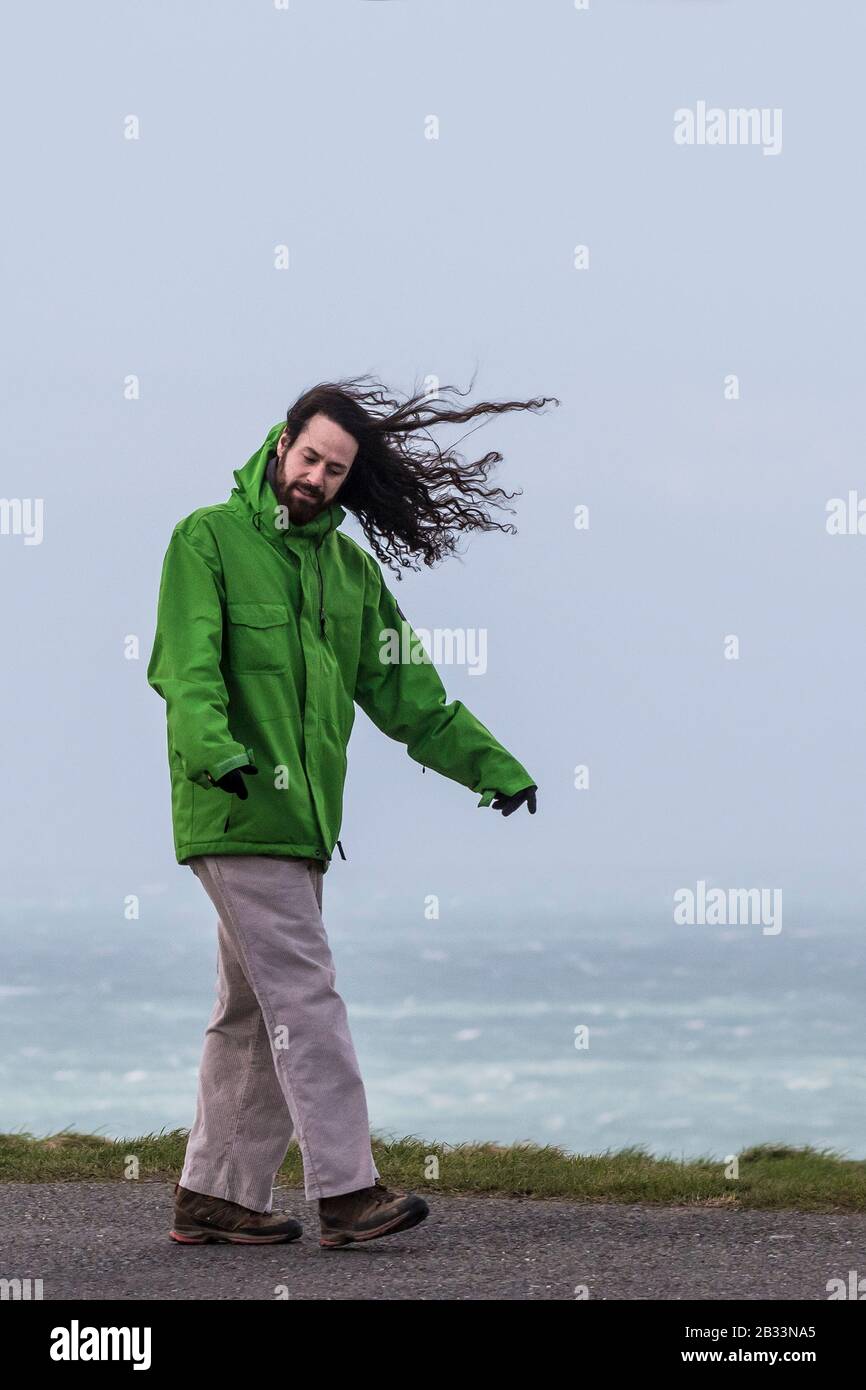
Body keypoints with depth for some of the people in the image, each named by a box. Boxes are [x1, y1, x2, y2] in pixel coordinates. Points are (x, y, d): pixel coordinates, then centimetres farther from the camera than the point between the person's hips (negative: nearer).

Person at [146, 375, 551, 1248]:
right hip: (236, 814, -7)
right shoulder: (208, 538, -3)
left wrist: (490, 763, 12)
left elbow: (404, 690, 18)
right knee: (304, 997, -12)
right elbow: (187, 661, -16)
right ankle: (345, 1192, -13)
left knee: (254, 1012, 10)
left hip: (301, 815, 7)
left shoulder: (350, 567, 17)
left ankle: (214, 1195, 16)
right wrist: (212, 744, -34)